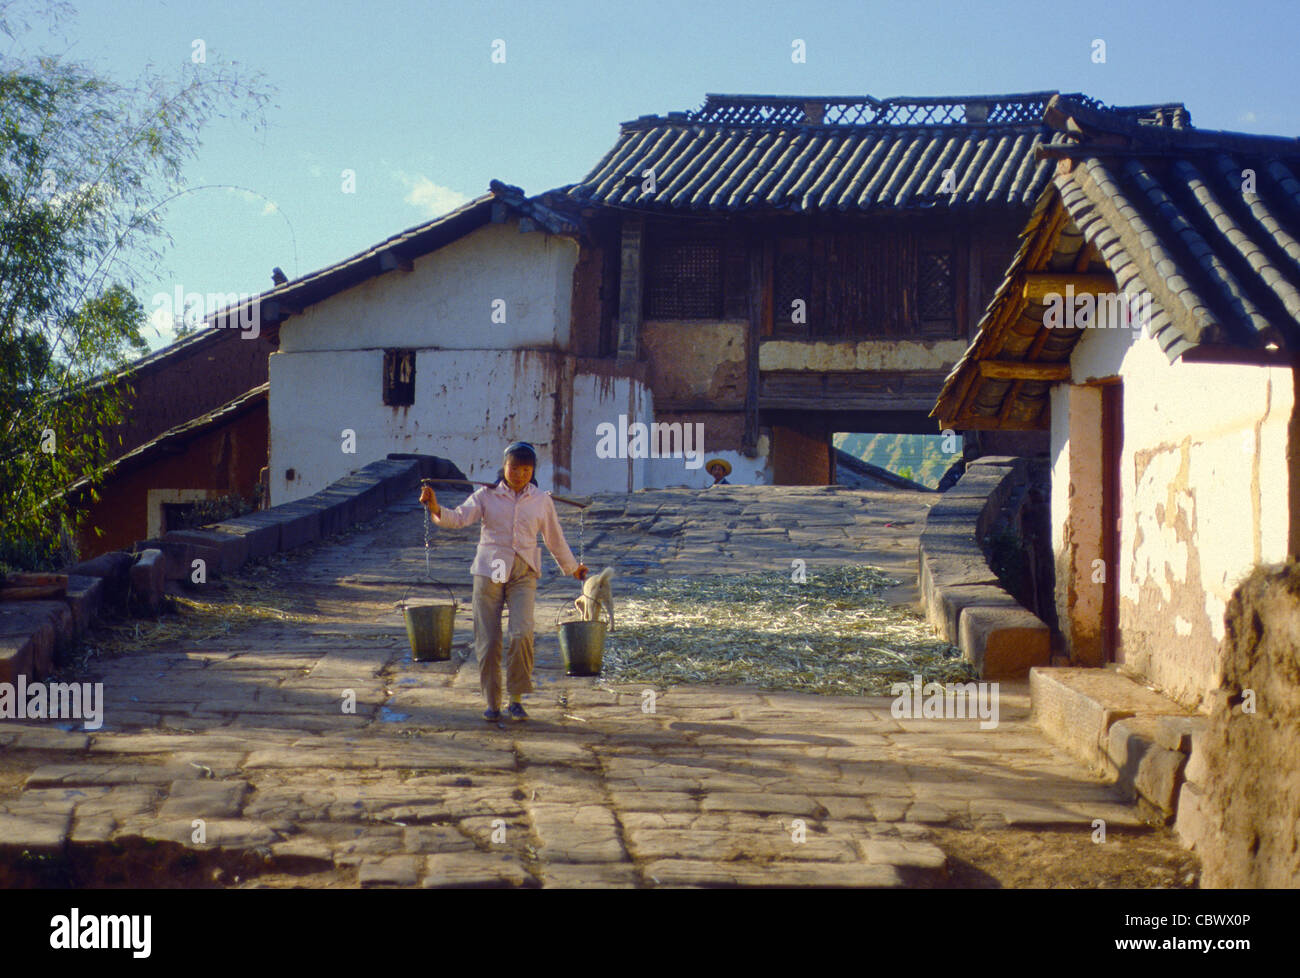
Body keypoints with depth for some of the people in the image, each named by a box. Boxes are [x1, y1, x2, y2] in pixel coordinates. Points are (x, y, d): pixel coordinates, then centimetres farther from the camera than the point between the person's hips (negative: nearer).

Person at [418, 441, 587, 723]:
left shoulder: (541, 501, 8)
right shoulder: (486, 495, 4)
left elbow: (555, 538, 21)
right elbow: (459, 517, -10)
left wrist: (572, 568, 31)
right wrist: (436, 509, -29)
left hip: (523, 575, 0)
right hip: (489, 572, 0)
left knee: (522, 634, -19)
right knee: (487, 642, -1)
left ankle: (516, 700, -5)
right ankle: (492, 704, 13)